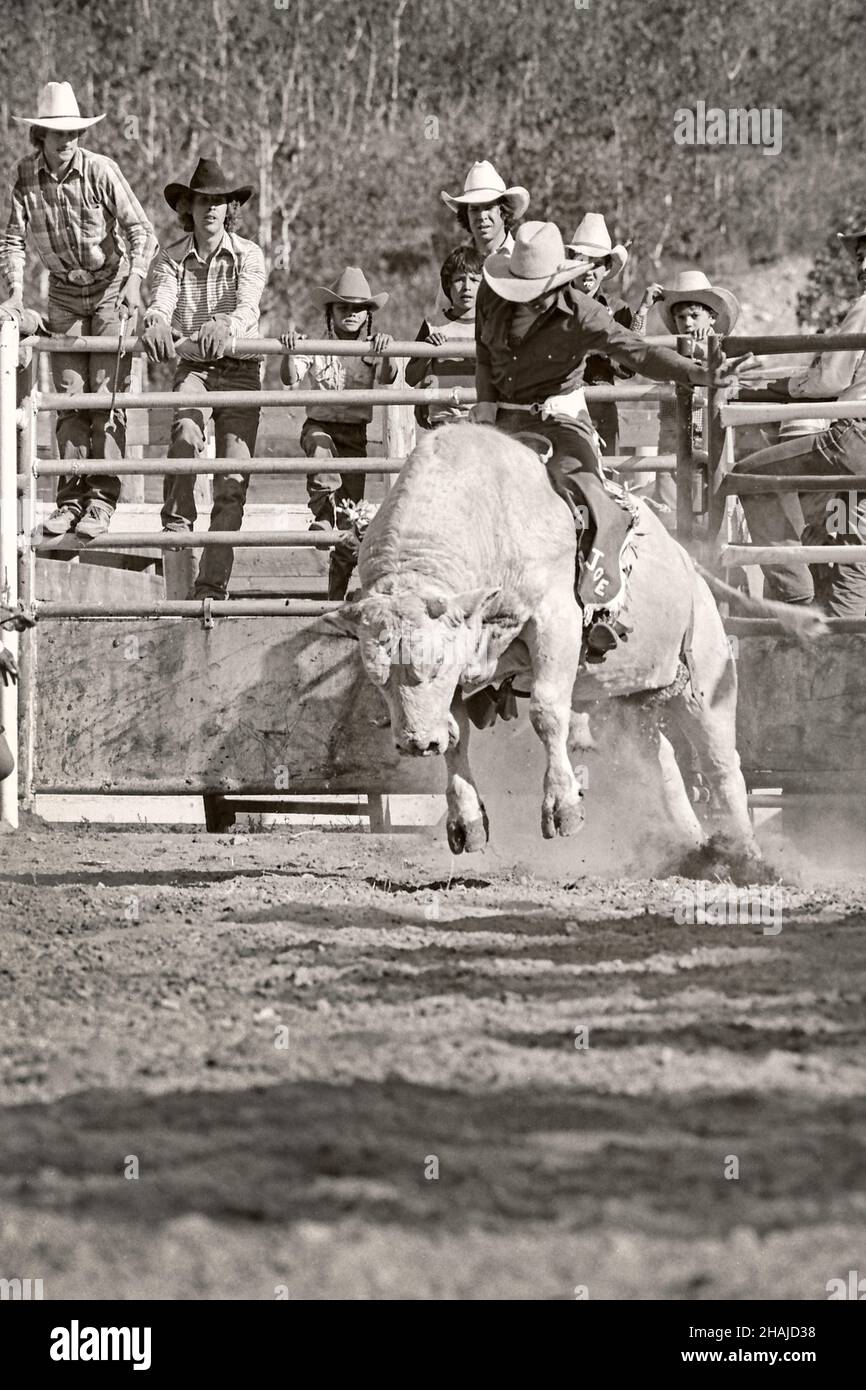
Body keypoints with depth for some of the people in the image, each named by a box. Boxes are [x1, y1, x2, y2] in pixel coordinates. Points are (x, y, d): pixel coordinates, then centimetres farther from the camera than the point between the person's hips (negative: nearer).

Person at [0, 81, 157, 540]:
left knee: (106, 395, -9)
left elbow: (140, 231, -20)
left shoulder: (100, 171, -18)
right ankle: (71, 498, 5)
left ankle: (101, 500, -8)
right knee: (69, 398, 1)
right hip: (65, 293, 4)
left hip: (112, 288, -4)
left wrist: (134, 279, -36)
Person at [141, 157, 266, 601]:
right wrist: (156, 323, -42)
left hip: (240, 368, 0)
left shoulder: (248, 256, -3)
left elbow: (247, 305, -21)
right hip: (192, 366, 0)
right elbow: (161, 301, -16)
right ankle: (177, 519, -14)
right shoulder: (172, 259, 1)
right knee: (185, 431, -34)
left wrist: (226, 326, -45)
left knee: (232, 481, -9)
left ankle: (213, 585, -7)